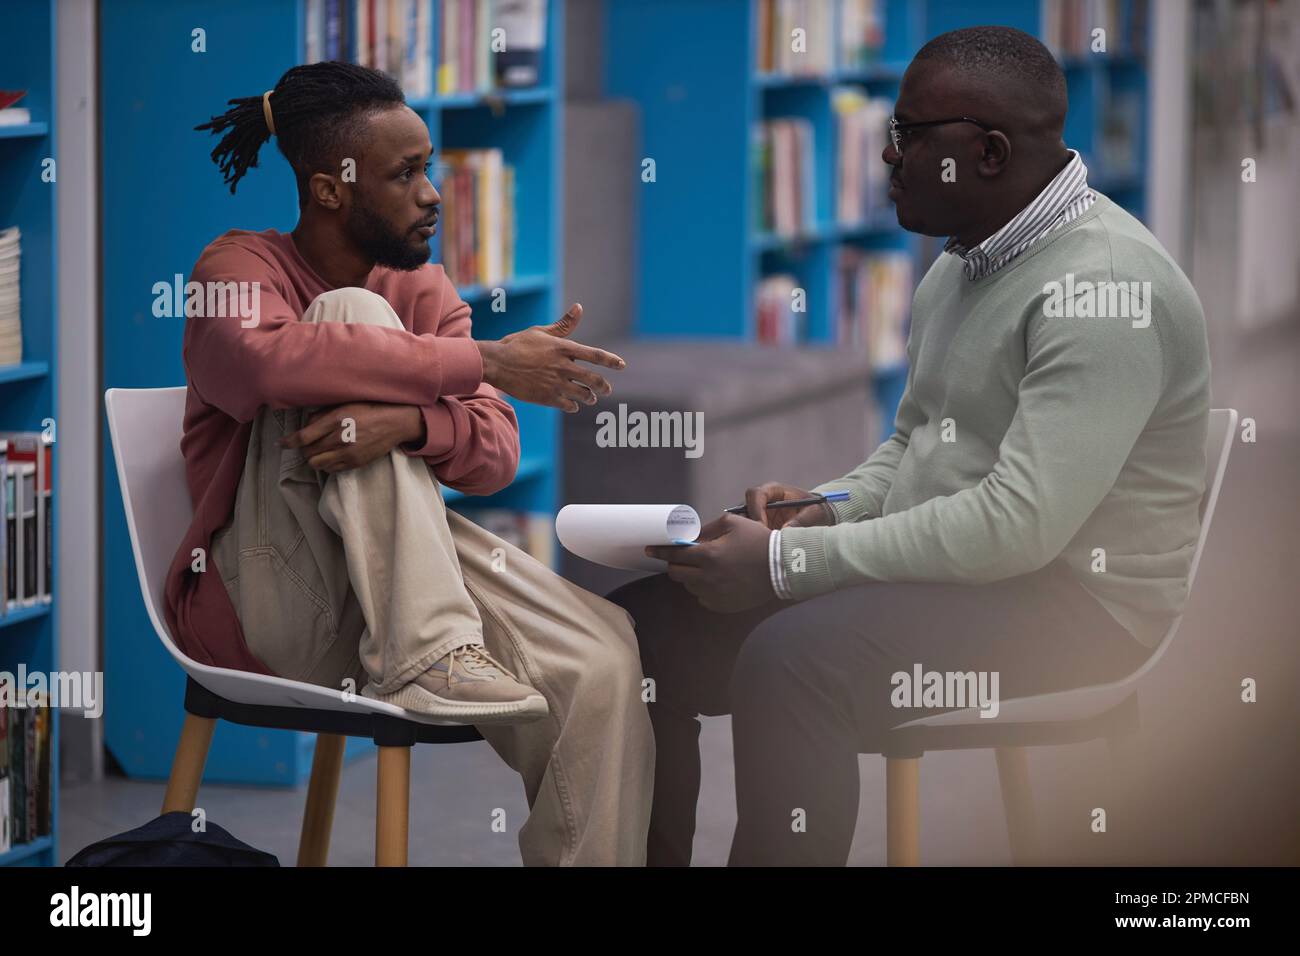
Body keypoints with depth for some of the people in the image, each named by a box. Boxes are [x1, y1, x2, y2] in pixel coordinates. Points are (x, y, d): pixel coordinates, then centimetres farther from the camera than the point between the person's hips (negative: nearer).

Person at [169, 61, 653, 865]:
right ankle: (427, 652, -32)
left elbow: (496, 455, -3)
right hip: (263, 595, -5)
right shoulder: (241, 267, -3)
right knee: (355, 314, -23)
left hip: (395, 580, 5)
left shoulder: (423, 288, 11)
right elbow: (264, 359, -30)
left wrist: (409, 421, -27)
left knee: (602, 656, -23)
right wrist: (484, 361, -27)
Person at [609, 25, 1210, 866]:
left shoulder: (1104, 288, -19)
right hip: (932, 571, 10)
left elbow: (1023, 522, -26)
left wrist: (788, 561, -23)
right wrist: (827, 510, 1)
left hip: (1069, 602, -9)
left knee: (789, 659, -33)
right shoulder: (963, 268, 13)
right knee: (644, 624, -3)